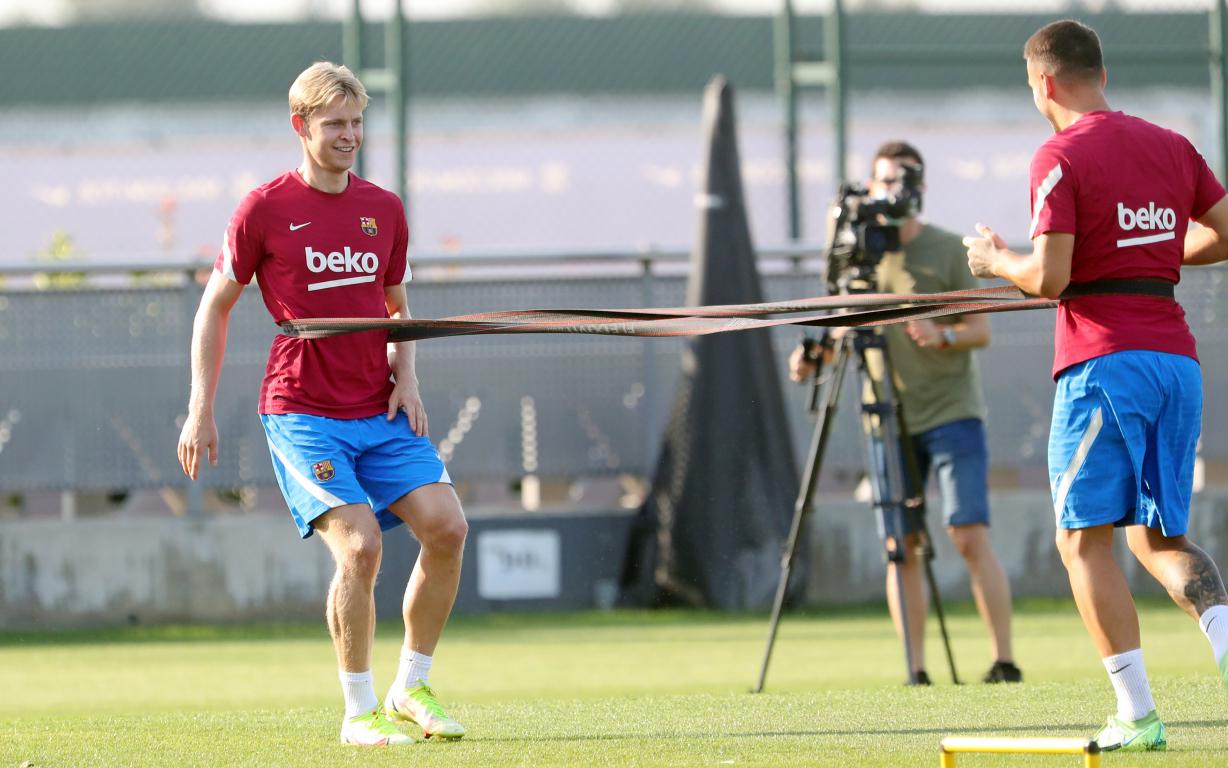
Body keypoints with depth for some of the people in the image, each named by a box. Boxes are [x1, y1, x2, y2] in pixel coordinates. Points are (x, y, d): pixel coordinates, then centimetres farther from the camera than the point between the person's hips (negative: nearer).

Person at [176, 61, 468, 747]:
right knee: (359, 545, -20)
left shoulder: (384, 210, 10)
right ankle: (360, 713, -7)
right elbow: (216, 307, 4)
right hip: (301, 413, -5)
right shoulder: (265, 209, -4)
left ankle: (412, 688, 8)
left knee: (446, 527, -9)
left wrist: (406, 375, 5)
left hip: (381, 412, 5)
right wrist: (201, 411, -1)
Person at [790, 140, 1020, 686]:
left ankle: (1004, 660, -9)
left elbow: (981, 330, -1)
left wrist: (945, 335, -22)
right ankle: (916, 671, 1)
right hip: (891, 422, 3)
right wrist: (813, 358, -8)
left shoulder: (947, 250, 0)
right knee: (902, 547, -2)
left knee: (970, 535, -12)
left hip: (952, 413, -3)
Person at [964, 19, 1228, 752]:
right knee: (1161, 535, 15)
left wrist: (994, 259, 6)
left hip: (1104, 362, -6)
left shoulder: (1062, 156, -7)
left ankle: (1137, 713, -8)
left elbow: (1048, 277, -13)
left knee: (1085, 538, 1)